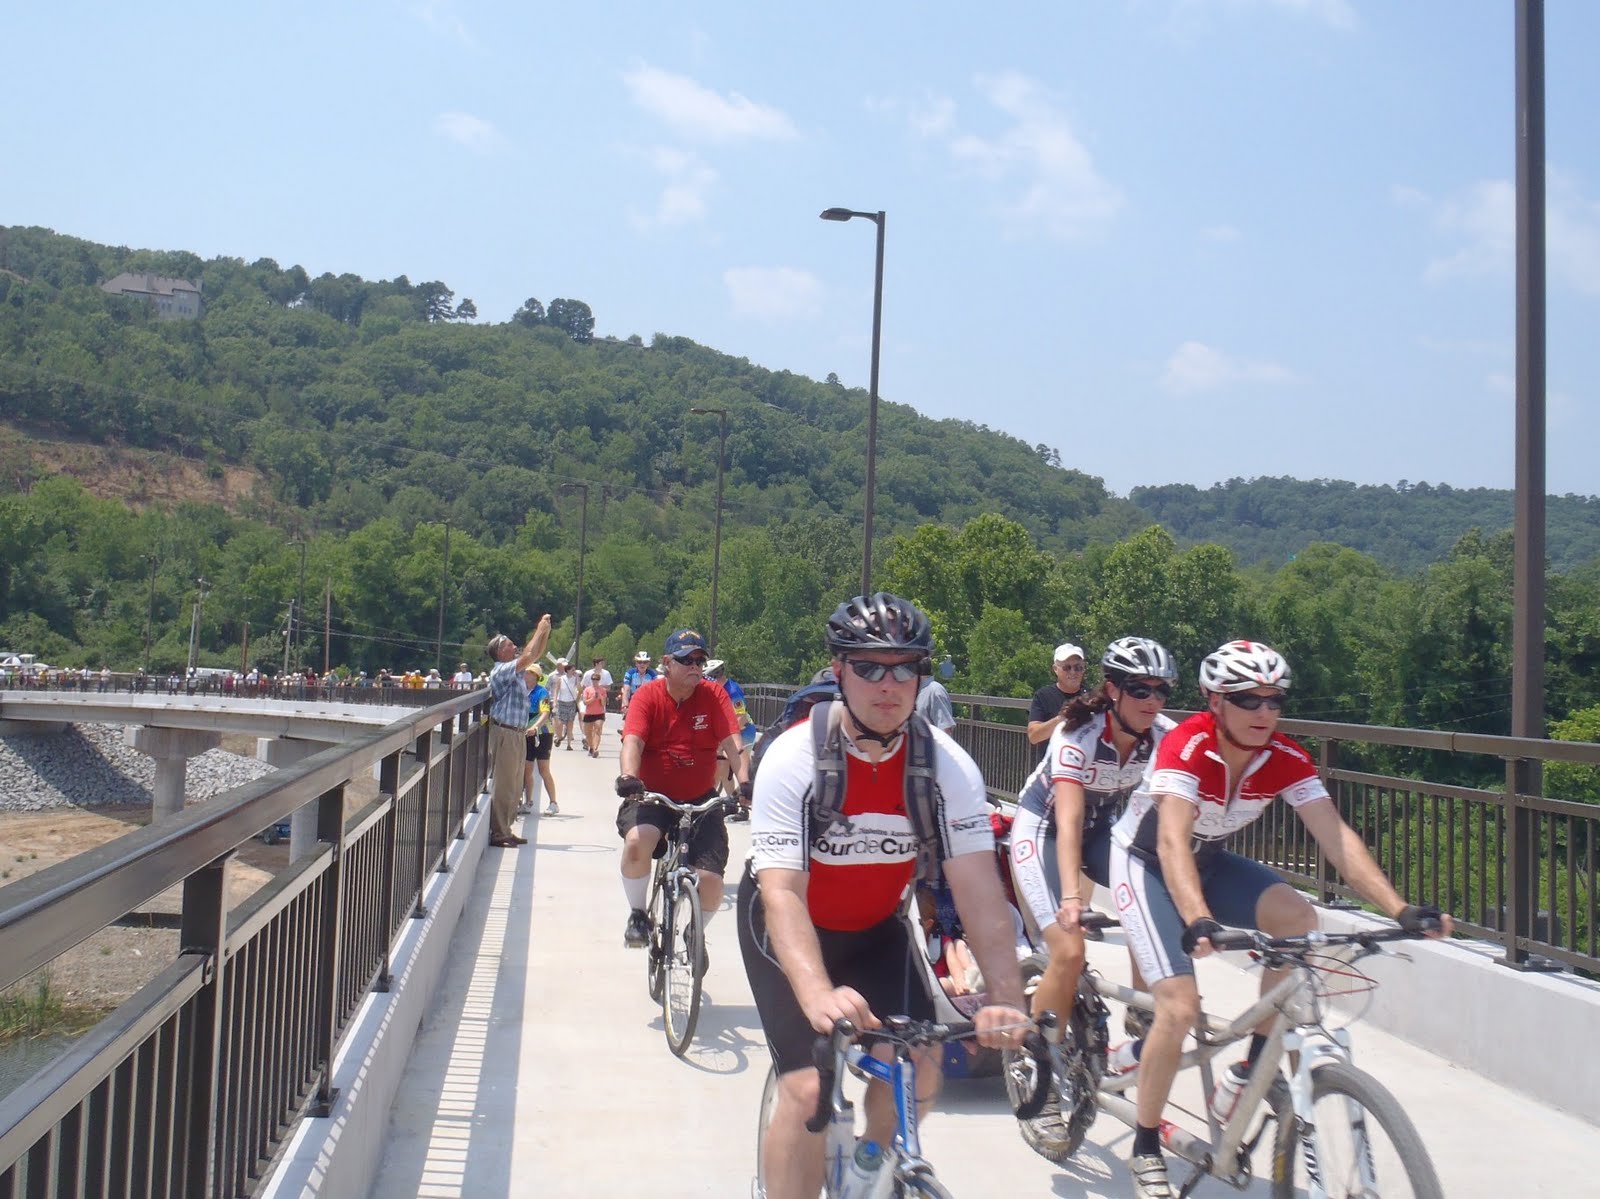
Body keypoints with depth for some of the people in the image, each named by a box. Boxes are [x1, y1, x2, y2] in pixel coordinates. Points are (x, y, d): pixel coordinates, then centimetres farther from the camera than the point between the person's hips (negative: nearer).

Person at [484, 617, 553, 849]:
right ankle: (497, 833, -4)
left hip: (518, 734, 9)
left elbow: (535, 655, 25)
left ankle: (505, 830, 20)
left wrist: (545, 631, 14)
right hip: (505, 733, -9)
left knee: (515, 786, 13)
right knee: (503, 786, -7)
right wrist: (540, 630, -14)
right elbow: (528, 656, -23)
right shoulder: (500, 671, -12)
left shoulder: (515, 670, 14)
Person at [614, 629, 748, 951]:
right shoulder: (648, 695, -8)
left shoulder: (713, 695, -4)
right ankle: (637, 915, -6)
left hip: (700, 800, 1)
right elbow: (633, 740, -21)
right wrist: (628, 776, -41)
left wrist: (745, 779, -32)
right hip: (652, 795, -1)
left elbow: (732, 741, -15)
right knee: (636, 842, -34)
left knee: (711, 880, -12)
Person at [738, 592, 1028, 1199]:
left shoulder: (948, 765, -20)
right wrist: (818, 995, -53)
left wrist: (1006, 997, -38)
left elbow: (978, 885, -25)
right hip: (789, 927, -3)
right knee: (809, 1089, -17)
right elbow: (783, 892, -36)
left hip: (876, 926, 3)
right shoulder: (793, 758, -28)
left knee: (917, 1076, -7)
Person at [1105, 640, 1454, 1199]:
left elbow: (1337, 838, -20)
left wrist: (1401, 910, -33)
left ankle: (1250, 1072, -8)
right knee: (1182, 1008, -19)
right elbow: (1172, 841, -43)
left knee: (1298, 917, -23)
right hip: (1145, 862, -5)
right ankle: (1146, 1150, 3)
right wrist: (1197, 922, -59)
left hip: (1209, 861, 5)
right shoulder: (1187, 745, -31)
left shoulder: (1286, 759, -16)